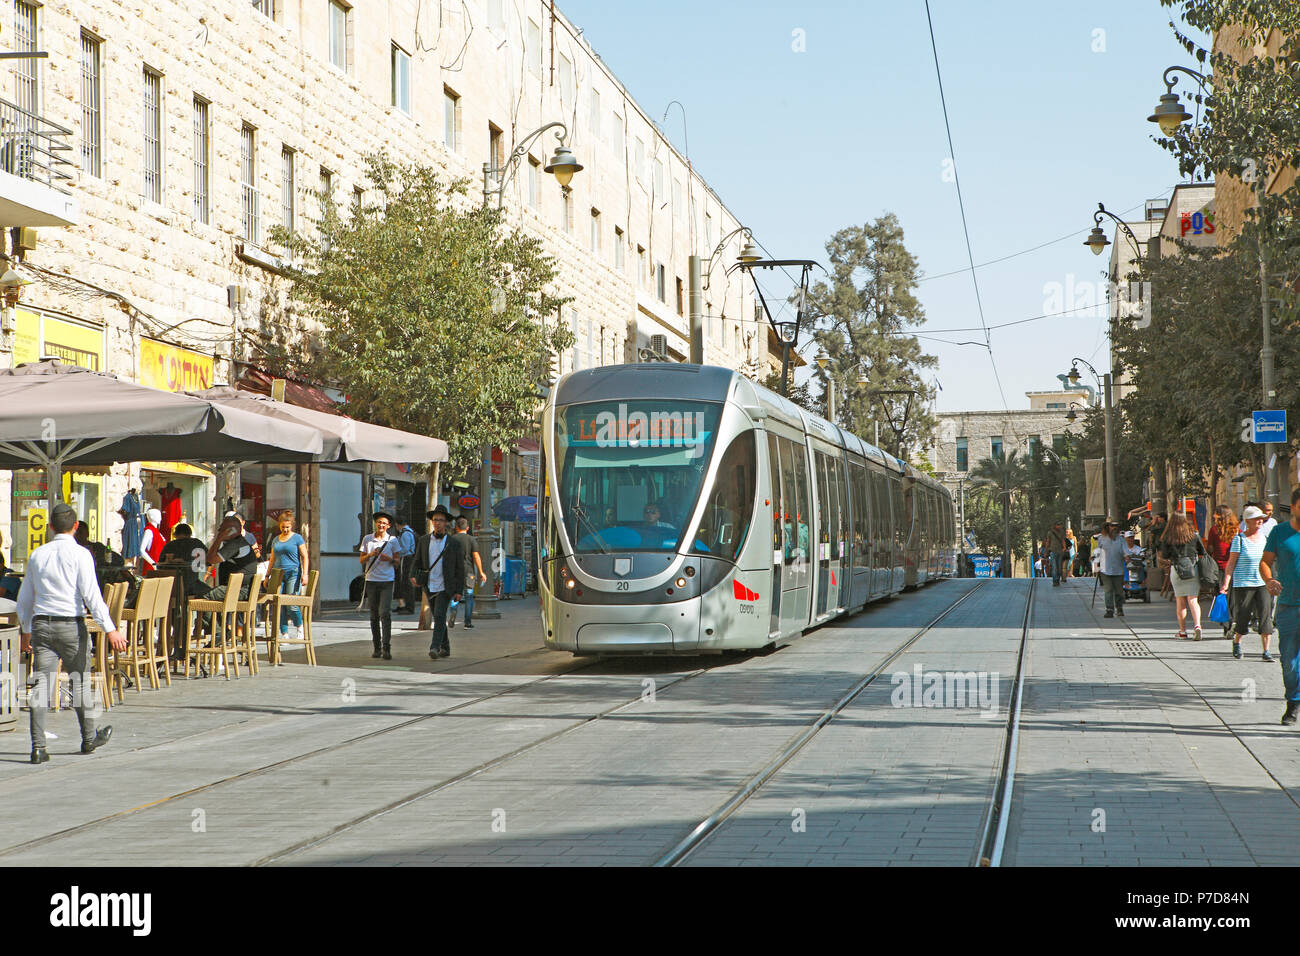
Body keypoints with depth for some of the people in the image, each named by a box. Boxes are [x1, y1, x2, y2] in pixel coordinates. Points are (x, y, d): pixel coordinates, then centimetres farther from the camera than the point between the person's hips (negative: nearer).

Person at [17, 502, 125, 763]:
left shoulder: (38, 555, 10)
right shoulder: (80, 554, -6)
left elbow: (25, 598, 17)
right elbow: (91, 594, -13)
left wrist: (25, 631, 30)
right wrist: (109, 629, -12)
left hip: (41, 624, 4)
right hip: (71, 624, -4)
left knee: (41, 684, 0)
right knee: (80, 681, 11)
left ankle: (38, 746, -7)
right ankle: (89, 738, 25)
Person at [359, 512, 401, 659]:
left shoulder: (393, 540, 5)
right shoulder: (367, 539, 9)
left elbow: (398, 562, 8)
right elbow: (361, 560, 10)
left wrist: (389, 558, -13)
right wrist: (371, 554, -9)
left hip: (387, 581, -2)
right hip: (371, 580, 2)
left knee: (385, 613, -12)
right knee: (374, 616, 6)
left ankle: (386, 648, -14)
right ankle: (377, 647, 13)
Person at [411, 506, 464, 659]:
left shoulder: (454, 543, -2)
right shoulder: (423, 541, 7)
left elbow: (460, 568, 0)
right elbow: (417, 562, 11)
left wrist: (459, 590, -4)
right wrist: (413, 576, -9)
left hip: (445, 587, -4)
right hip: (429, 587, 4)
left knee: (439, 616, -17)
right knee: (438, 618, 12)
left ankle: (434, 648, -22)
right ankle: (445, 648, 24)